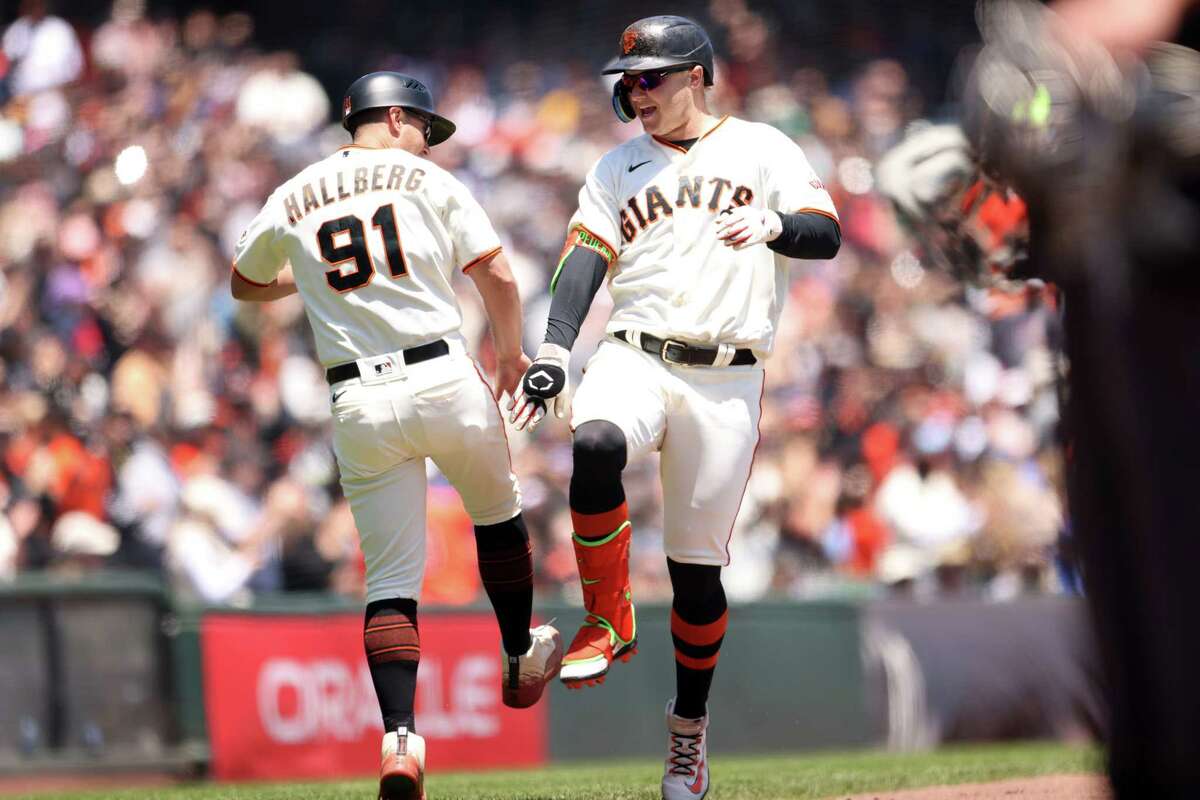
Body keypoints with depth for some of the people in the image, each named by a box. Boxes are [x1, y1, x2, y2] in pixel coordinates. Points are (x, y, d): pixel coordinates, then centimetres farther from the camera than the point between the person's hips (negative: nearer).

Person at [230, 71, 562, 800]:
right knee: (498, 515, 26)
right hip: (443, 379, -2)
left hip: (360, 403, 2)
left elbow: (244, 283, 29)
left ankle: (400, 737, -16)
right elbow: (498, 277, -2)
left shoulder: (292, 200, 13)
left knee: (391, 579, 1)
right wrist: (512, 355, 13)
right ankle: (522, 660, 39)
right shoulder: (428, 181, 5)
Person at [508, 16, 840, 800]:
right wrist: (554, 353, -12)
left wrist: (771, 221, -23)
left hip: (727, 382, -1)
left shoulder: (761, 149, 8)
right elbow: (585, 258, 3)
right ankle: (608, 619, -18)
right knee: (596, 446, -35)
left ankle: (690, 725, 20)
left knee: (698, 567, 1)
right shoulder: (619, 168, 15)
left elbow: (826, 235, 0)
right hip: (636, 357, 1)